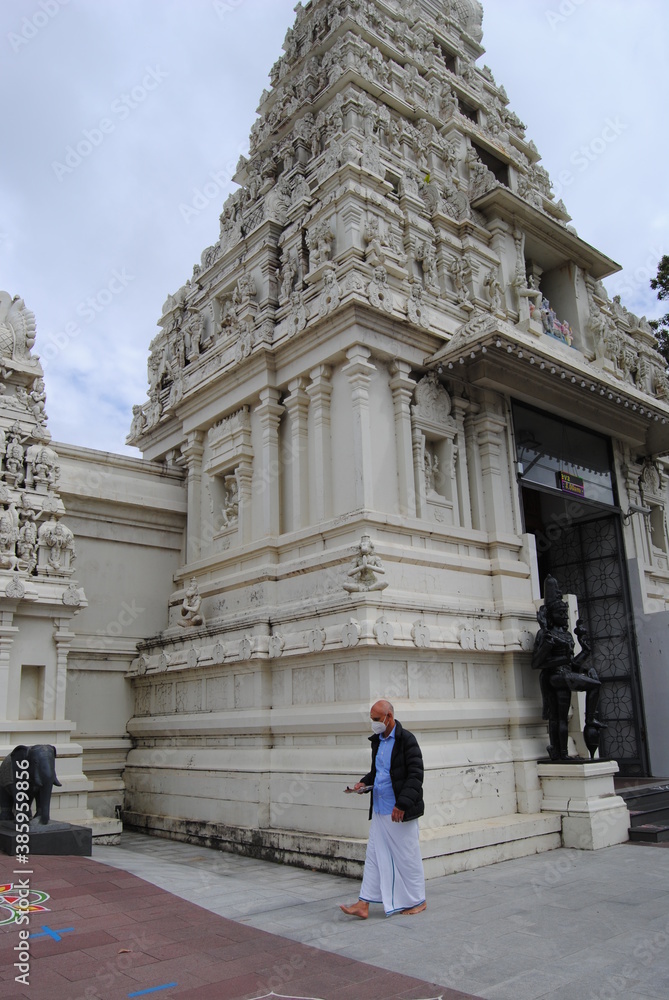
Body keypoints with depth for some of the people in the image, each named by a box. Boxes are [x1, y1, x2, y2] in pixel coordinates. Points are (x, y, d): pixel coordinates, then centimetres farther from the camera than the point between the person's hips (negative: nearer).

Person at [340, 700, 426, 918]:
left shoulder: (406, 739, -13)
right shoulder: (377, 740, 10)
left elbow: (415, 775, -17)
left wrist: (402, 804, -23)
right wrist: (365, 782, 4)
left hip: (400, 810, -7)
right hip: (379, 809, 7)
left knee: (407, 856, 5)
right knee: (374, 856, 7)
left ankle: (418, 901, 22)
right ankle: (364, 905, 10)